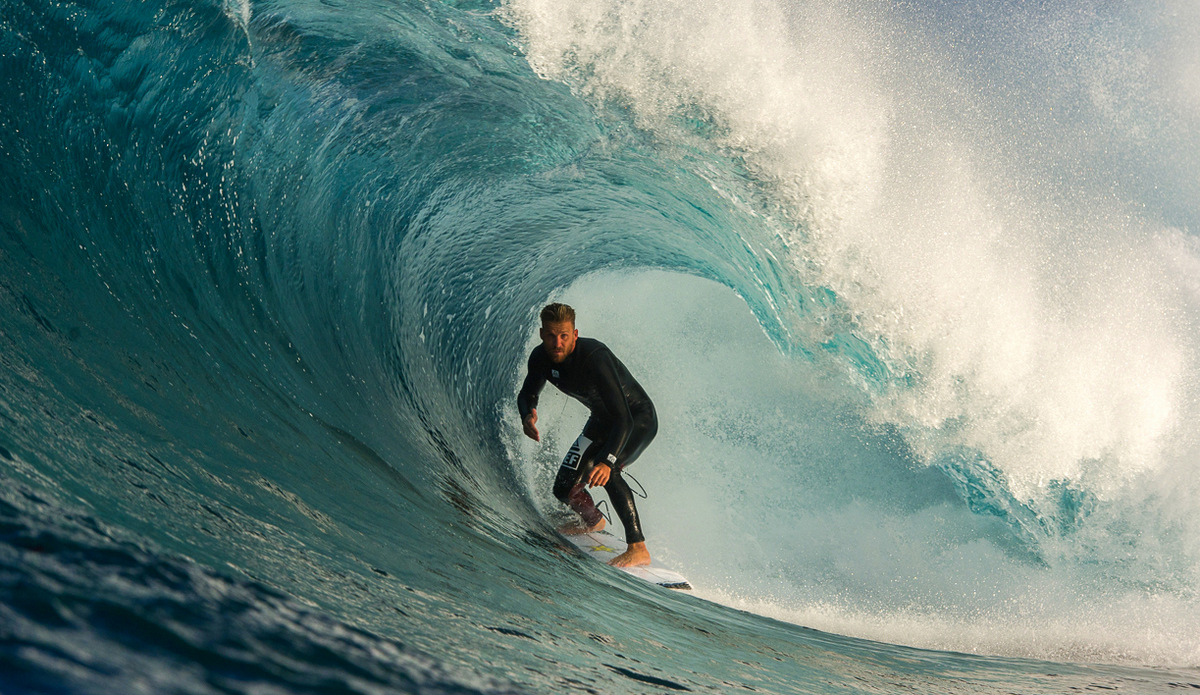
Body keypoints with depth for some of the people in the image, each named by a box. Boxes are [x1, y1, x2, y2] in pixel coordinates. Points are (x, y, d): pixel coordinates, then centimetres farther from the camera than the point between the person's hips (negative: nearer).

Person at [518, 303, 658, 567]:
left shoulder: (594, 357, -36)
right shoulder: (541, 357, -16)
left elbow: (624, 418, -41)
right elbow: (527, 394, 4)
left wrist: (607, 461, -55)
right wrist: (527, 416, -21)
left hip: (638, 419, -7)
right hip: (602, 421, 7)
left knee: (601, 470, -34)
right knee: (565, 489, 5)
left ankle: (638, 548, -29)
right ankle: (593, 522, 41)